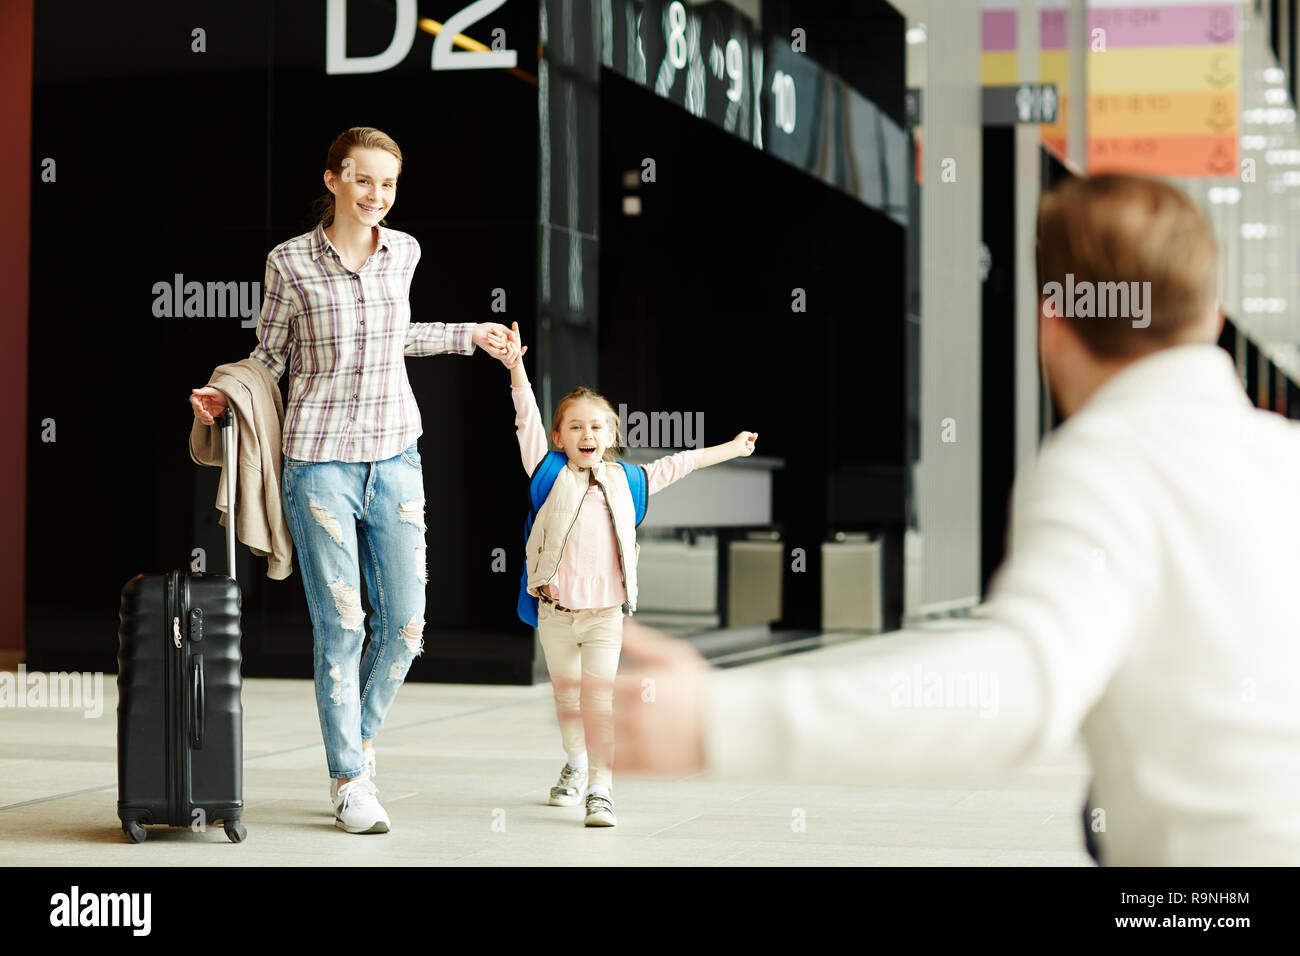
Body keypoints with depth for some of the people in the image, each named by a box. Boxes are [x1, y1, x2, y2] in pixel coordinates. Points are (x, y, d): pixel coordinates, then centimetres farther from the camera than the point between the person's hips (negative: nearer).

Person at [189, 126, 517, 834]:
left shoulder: (403, 252, 5)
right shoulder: (291, 263, -6)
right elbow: (272, 355, 5)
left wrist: (469, 335, 24)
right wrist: (223, 395, -12)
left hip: (395, 458, 4)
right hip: (320, 462, -4)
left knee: (406, 624, 4)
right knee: (340, 625, -1)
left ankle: (357, 742, 28)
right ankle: (349, 780, 12)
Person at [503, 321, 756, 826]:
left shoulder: (624, 481, 10)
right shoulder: (550, 474, 2)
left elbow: (678, 464, 22)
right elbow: (527, 418, -7)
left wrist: (732, 448, 31)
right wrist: (516, 367, -19)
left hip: (606, 613, 0)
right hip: (555, 609, 0)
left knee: (598, 698, -9)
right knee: (566, 691, 16)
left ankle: (600, 790, -9)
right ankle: (575, 763, 39)